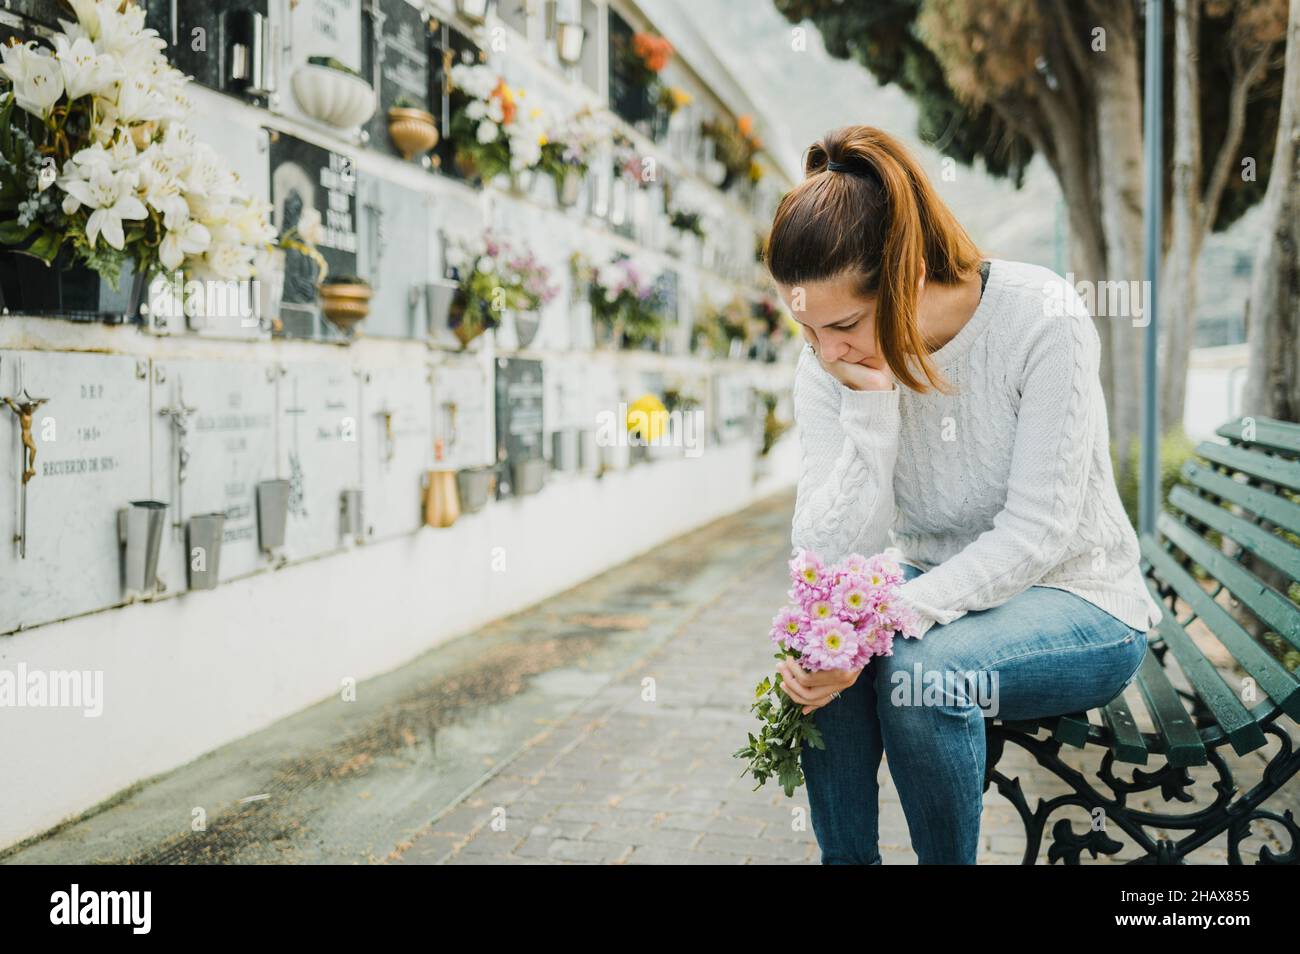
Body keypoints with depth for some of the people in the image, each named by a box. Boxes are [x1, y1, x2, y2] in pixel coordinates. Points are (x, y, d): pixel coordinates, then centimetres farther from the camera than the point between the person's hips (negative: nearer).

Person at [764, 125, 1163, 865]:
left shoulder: (1043, 321, -20)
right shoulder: (828, 363, -9)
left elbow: (1035, 533, -23)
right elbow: (828, 558, -17)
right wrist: (870, 402, -27)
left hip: (1076, 602, -3)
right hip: (933, 591, 4)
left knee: (920, 671, -32)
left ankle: (948, 859, -5)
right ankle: (846, 857, -7)